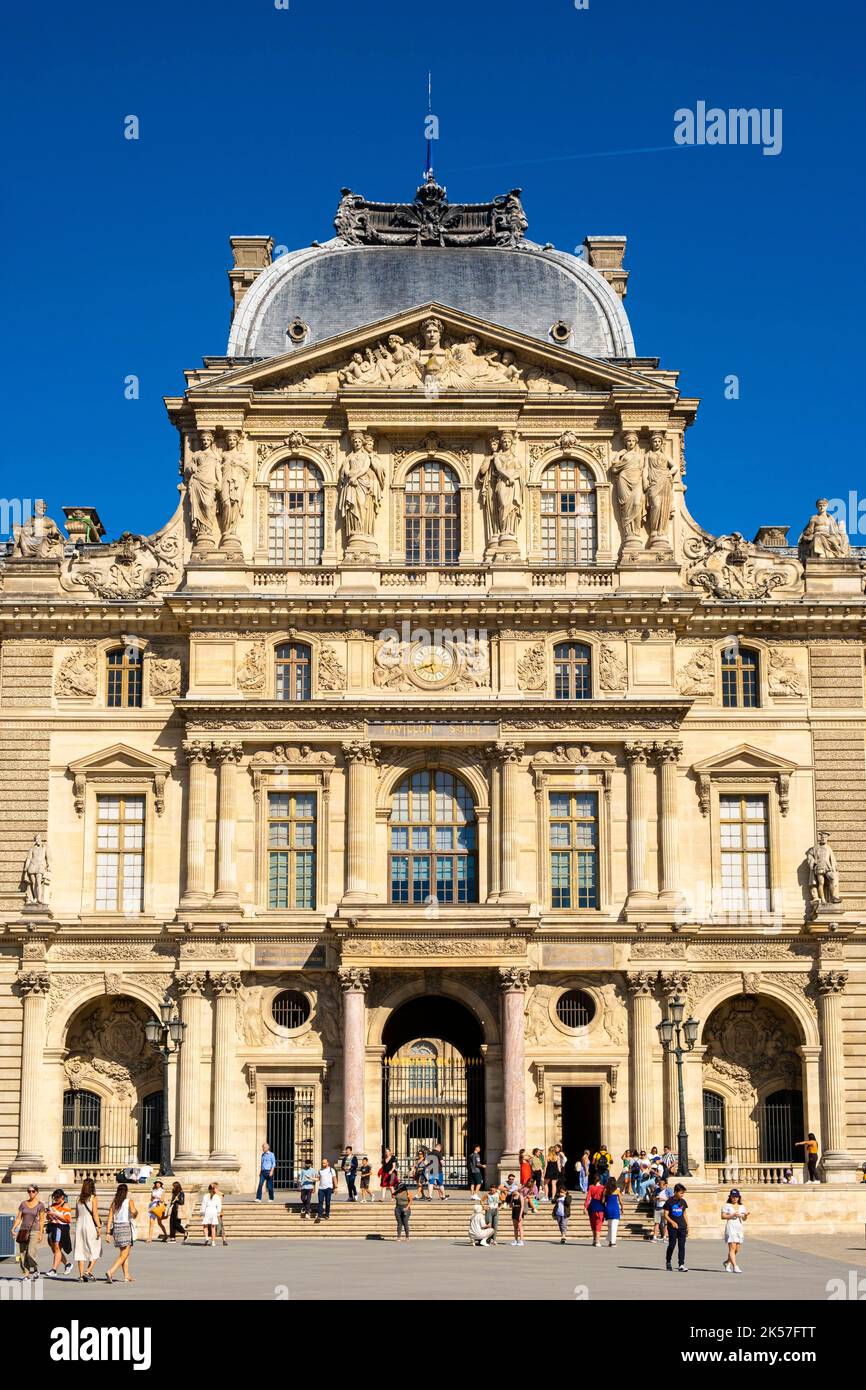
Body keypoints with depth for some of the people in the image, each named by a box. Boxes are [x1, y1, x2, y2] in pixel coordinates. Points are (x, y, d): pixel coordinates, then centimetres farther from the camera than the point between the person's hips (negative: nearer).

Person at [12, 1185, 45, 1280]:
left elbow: (41, 1220, -1)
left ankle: (36, 1270, 4)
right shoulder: (23, 1204, 8)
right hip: (23, 1230, 4)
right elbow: (19, 1217, 9)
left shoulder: (40, 1205, 0)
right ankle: (25, 1274, 9)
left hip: (34, 1231, -4)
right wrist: (13, 1228, -4)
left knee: (30, 1253, -16)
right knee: (22, 1254, 0)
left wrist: (41, 1233, -7)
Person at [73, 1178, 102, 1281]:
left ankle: (81, 1275, 4)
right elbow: (95, 1214, -12)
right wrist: (99, 1227, -9)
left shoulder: (79, 1199, 8)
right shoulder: (93, 1198, -7)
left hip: (79, 1226, 5)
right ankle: (88, 1271, -7)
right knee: (95, 1250, 7)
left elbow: (77, 1215, 11)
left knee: (80, 1251, 5)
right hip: (91, 1226, -5)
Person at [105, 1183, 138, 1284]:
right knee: (124, 1255, -5)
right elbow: (133, 1212, -21)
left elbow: (110, 1218, 3)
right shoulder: (129, 1201, -3)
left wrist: (108, 1232, 2)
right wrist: (134, 1215, 3)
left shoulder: (114, 1203, 9)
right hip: (126, 1226, -6)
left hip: (116, 1227, 6)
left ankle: (127, 1276, 20)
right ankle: (111, 1272, -22)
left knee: (124, 1253, 18)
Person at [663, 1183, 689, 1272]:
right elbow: (666, 1215, -5)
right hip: (672, 1227, -3)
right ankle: (668, 1262, 22)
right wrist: (672, 1222, -20)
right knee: (672, 1245, 1)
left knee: (682, 1245, -3)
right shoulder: (669, 1201, -5)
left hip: (682, 1227, 3)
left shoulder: (683, 1202, 9)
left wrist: (687, 1226, 11)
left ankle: (681, 1264, -5)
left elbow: (685, 1214, 16)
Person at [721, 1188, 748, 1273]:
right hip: (730, 1227, -5)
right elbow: (723, 1216, -5)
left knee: (737, 1249, 8)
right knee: (732, 1248, -14)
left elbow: (744, 1219, 9)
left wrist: (746, 1215, -12)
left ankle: (727, 1263, 31)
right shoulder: (727, 1206, 2)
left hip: (739, 1228, 5)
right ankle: (735, 1267, -18)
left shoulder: (742, 1207, 15)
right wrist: (732, 1215, -15)